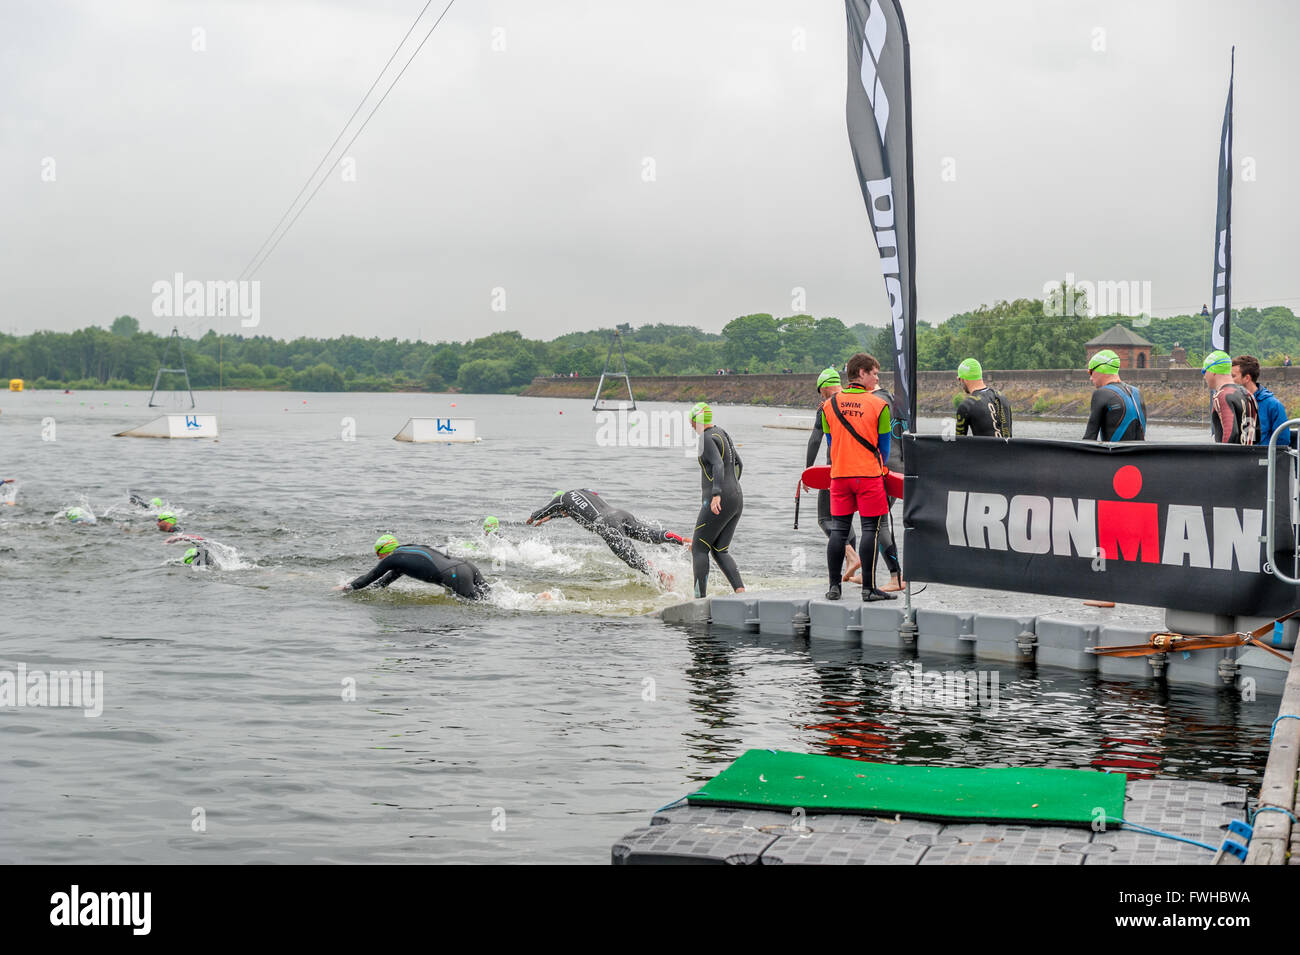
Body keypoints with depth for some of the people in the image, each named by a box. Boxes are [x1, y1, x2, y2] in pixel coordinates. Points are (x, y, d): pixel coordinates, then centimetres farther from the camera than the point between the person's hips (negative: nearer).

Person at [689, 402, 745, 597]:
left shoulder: (707, 439, -11)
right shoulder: (724, 435, 18)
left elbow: (718, 465, -26)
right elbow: (739, 465, 29)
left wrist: (717, 494, -36)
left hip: (718, 503, -9)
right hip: (737, 500, 9)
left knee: (699, 549, 0)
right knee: (720, 551, 10)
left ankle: (700, 597, -4)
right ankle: (740, 591, -7)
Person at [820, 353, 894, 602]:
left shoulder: (829, 405, 4)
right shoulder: (879, 405, -5)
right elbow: (883, 445, 4)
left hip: (839, 475, 4)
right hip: (869, 474, -4)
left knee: (838, 529, 8)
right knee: (870, 529, 0)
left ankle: (834, 586, 9)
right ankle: (868, 588, -1)